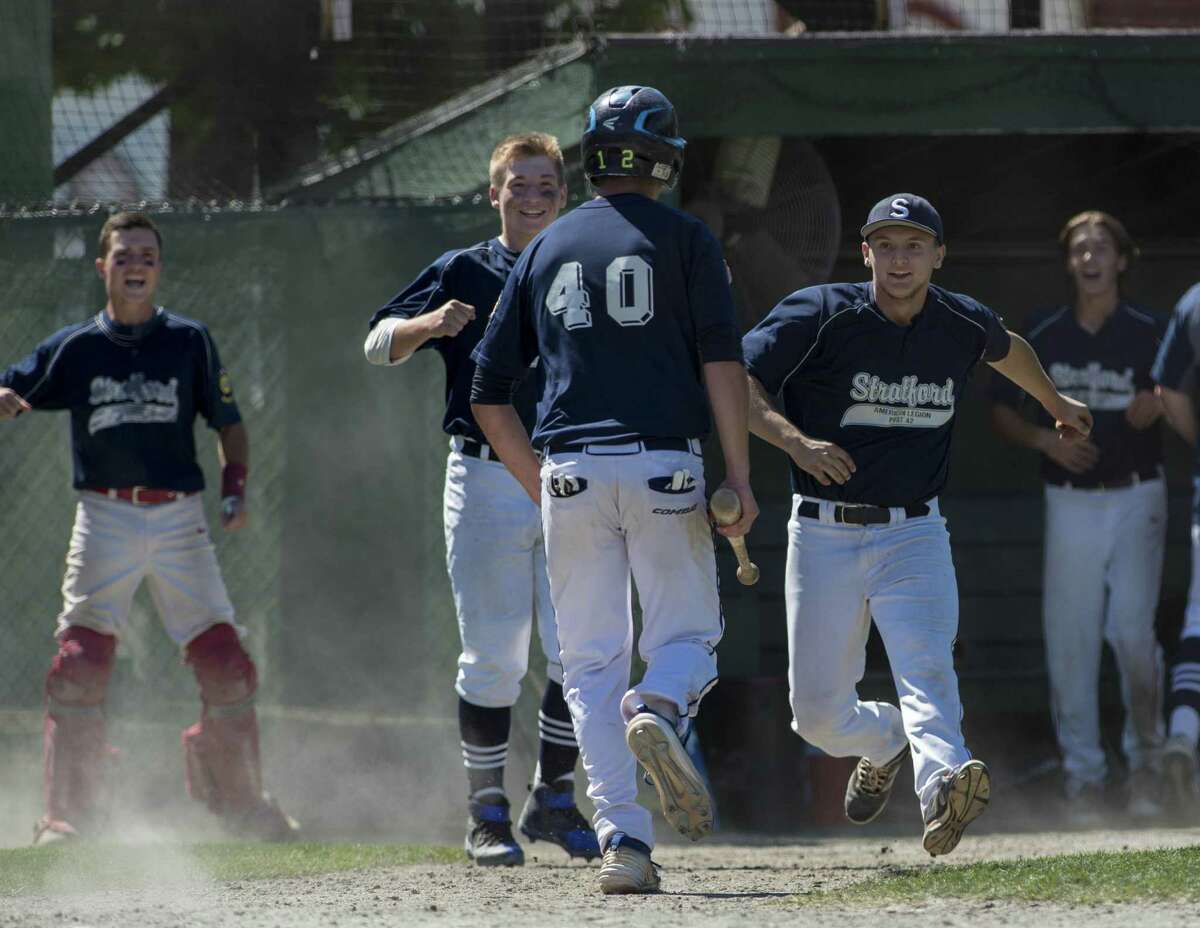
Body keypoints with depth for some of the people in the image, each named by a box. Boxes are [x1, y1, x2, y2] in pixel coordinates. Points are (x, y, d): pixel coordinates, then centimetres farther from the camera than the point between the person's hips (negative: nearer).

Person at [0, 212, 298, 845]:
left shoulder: (189, 342, 8)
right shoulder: (75, 347, 6)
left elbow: (228, 422, 13)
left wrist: (235, 487, -2)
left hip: (179, 519, 1)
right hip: (104, 519, -1)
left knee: (225, 661, -2)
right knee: (79, 662, -12)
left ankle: (239, 799, 17)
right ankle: (68, 813, -6)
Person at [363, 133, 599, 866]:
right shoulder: (464, 273, 4)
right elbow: (380, 343, -2)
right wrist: (429, 324, -24)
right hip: (487, 482, -2)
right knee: (493, 657, -1)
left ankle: (554, 799, 12)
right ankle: (488, 811, 9)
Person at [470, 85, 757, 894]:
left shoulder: (545, 250, 15)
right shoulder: (683, 239, 5)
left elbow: (489, 395, 14)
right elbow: (723, 360, -7)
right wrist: (739, 477, -7)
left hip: (570, 474, 2)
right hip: (663, 465, -2)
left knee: (593, 664, 5)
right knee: (687, 637, 9)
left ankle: (623, 838, -8)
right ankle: (660, 709, -27)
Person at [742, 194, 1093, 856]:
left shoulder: (964, 326, 2)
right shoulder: (820, 316, -11)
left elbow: (1007, 350, 27)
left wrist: (1055, 403, 45)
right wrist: (795, 440, -35)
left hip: (913, 534, 1)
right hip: (823, 535, -1)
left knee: (926, 666, -25)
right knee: (818, 712, 4)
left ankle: (941, 784, -46)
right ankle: (884, 742, 37)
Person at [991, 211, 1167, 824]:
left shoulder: (1147, 334, 0)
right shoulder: (1043, 335, 5)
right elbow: (1002, 412, 12)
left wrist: (1156, 406, -19)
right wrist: (1046, 440, -7)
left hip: (1136, 498, -2)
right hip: (1070, 501, 2)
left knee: (1132, 631, -12)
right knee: (1069, 640, -1)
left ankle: (1146, 762, 7)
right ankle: (1083, 778, 6)